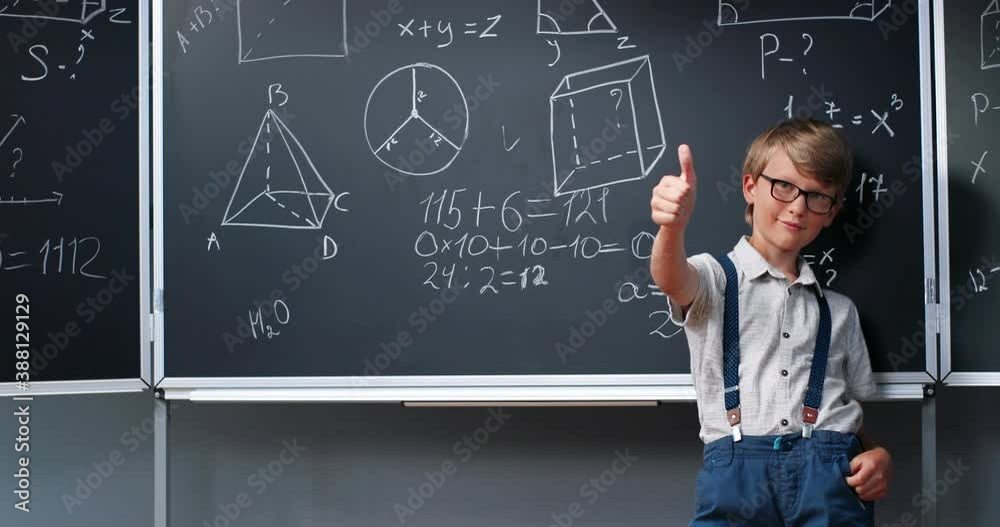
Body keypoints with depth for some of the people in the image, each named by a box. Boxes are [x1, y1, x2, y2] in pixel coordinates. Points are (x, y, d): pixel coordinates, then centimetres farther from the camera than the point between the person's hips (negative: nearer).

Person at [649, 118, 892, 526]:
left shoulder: (839, 311, 22)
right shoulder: (715, 278, 10)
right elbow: (672, 280, -13)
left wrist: (878, 455, 2)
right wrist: (673, 227, -36)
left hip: (831, 476, 3)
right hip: (736, 469, -3)